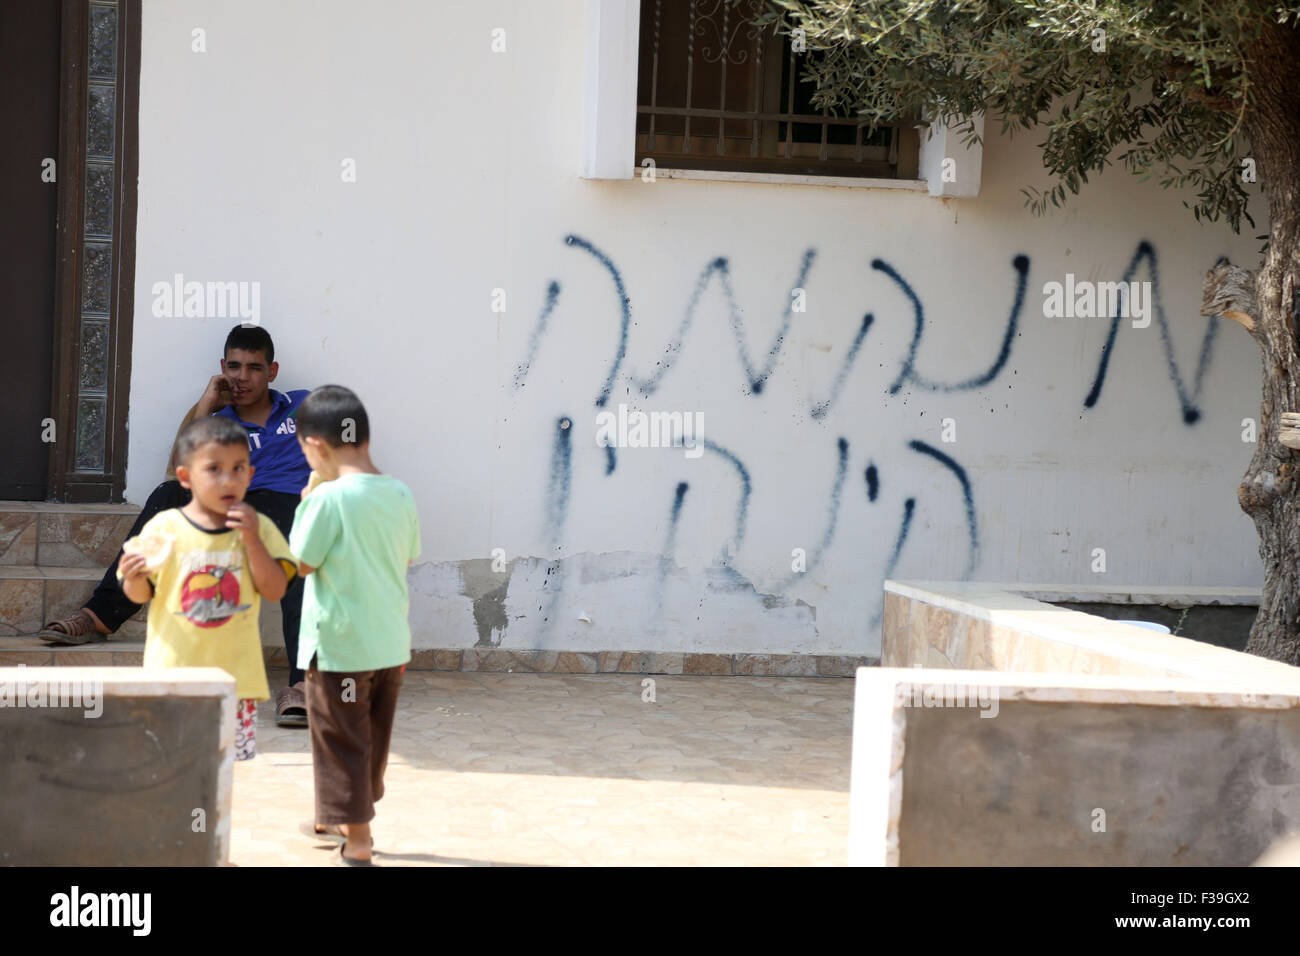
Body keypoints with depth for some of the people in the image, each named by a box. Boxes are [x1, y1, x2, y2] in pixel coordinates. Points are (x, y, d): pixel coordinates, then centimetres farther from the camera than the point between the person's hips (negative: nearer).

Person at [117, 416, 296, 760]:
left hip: (234, 673, 1)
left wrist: (252, 539, -13)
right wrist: (134, 578, -18)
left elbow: (275, 590, -5)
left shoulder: (258, 528, 3)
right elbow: (140, 594, 5)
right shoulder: (163, 528, -2)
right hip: (174, 669, -1)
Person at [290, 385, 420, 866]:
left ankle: (356, 840, 11)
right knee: (370, 738, 19)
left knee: (341, 741, 6)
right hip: (391, 645, 7)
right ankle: (347, 820, 36)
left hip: (340, 647, -7)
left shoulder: (329, 497, -19)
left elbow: (301, 563, -12)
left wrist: (305, 507, -2)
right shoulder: (401, 494, 1)